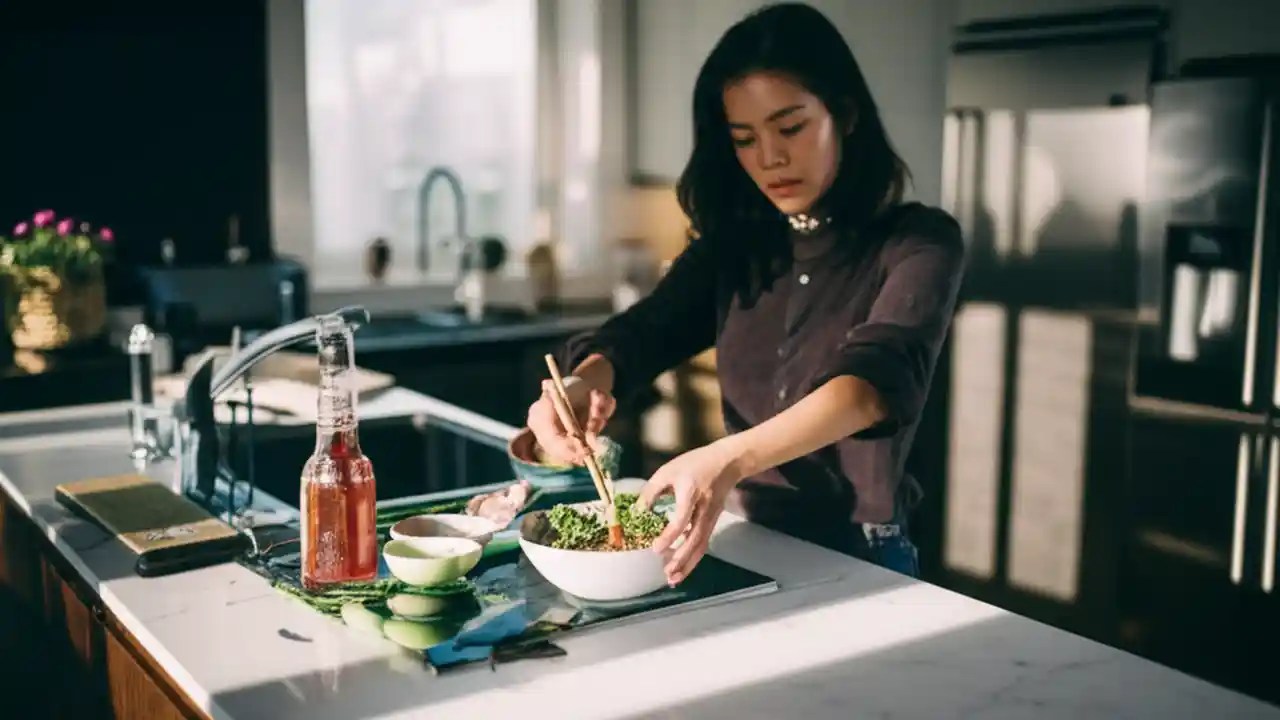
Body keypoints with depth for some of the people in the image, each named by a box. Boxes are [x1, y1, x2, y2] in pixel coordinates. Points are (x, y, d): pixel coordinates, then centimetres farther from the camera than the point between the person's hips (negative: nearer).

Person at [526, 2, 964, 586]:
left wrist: (729, 459, -43)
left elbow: (877, 380, -27)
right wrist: (584, 380, -30)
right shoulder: (733, 243, 5)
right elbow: (643, 331, -7)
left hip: (856, 557, -3)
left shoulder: (919, 242, -10)